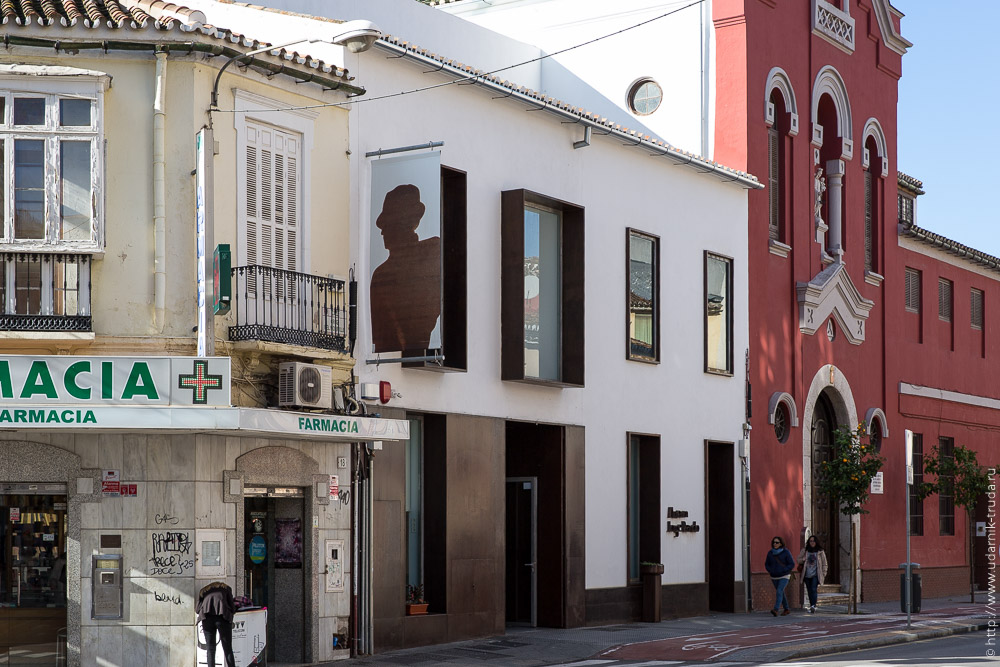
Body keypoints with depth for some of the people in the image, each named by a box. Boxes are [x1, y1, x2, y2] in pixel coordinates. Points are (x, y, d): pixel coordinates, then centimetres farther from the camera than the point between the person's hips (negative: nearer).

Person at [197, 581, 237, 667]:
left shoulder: (203, 591, 29)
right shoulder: (226, 588, 25)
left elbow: (198, 609, 19)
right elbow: (232, 608, 18)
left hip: (207, 618, 1)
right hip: (223, 616, -1)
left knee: (210, 649, 5)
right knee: (228, 650, 2)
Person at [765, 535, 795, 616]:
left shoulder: (786, 552, -12)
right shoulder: (770, 553, 0)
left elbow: (792, 564, -10)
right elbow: (767, 564, 11)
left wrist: (783, 570, -19)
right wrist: (770, 571, -9)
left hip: (784, 576, -5)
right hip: (774, 577, 5)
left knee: (779, 592, -21)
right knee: (781, 593, 15)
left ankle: (776, 610, -30)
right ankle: (787, 610, 31)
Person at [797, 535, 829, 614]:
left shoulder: (820, 551, 4)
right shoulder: (804, 550, 9)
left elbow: (824, 564, 8)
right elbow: (799, 560, 12)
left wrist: (824, 574, 2)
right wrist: (804, 559, -10)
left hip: (816, 575, -3)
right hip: (807, 575, 3)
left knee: (813, 589, -19)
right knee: (809, 591, 6)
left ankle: (813, 606, -29)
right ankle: (812, 607, 16)